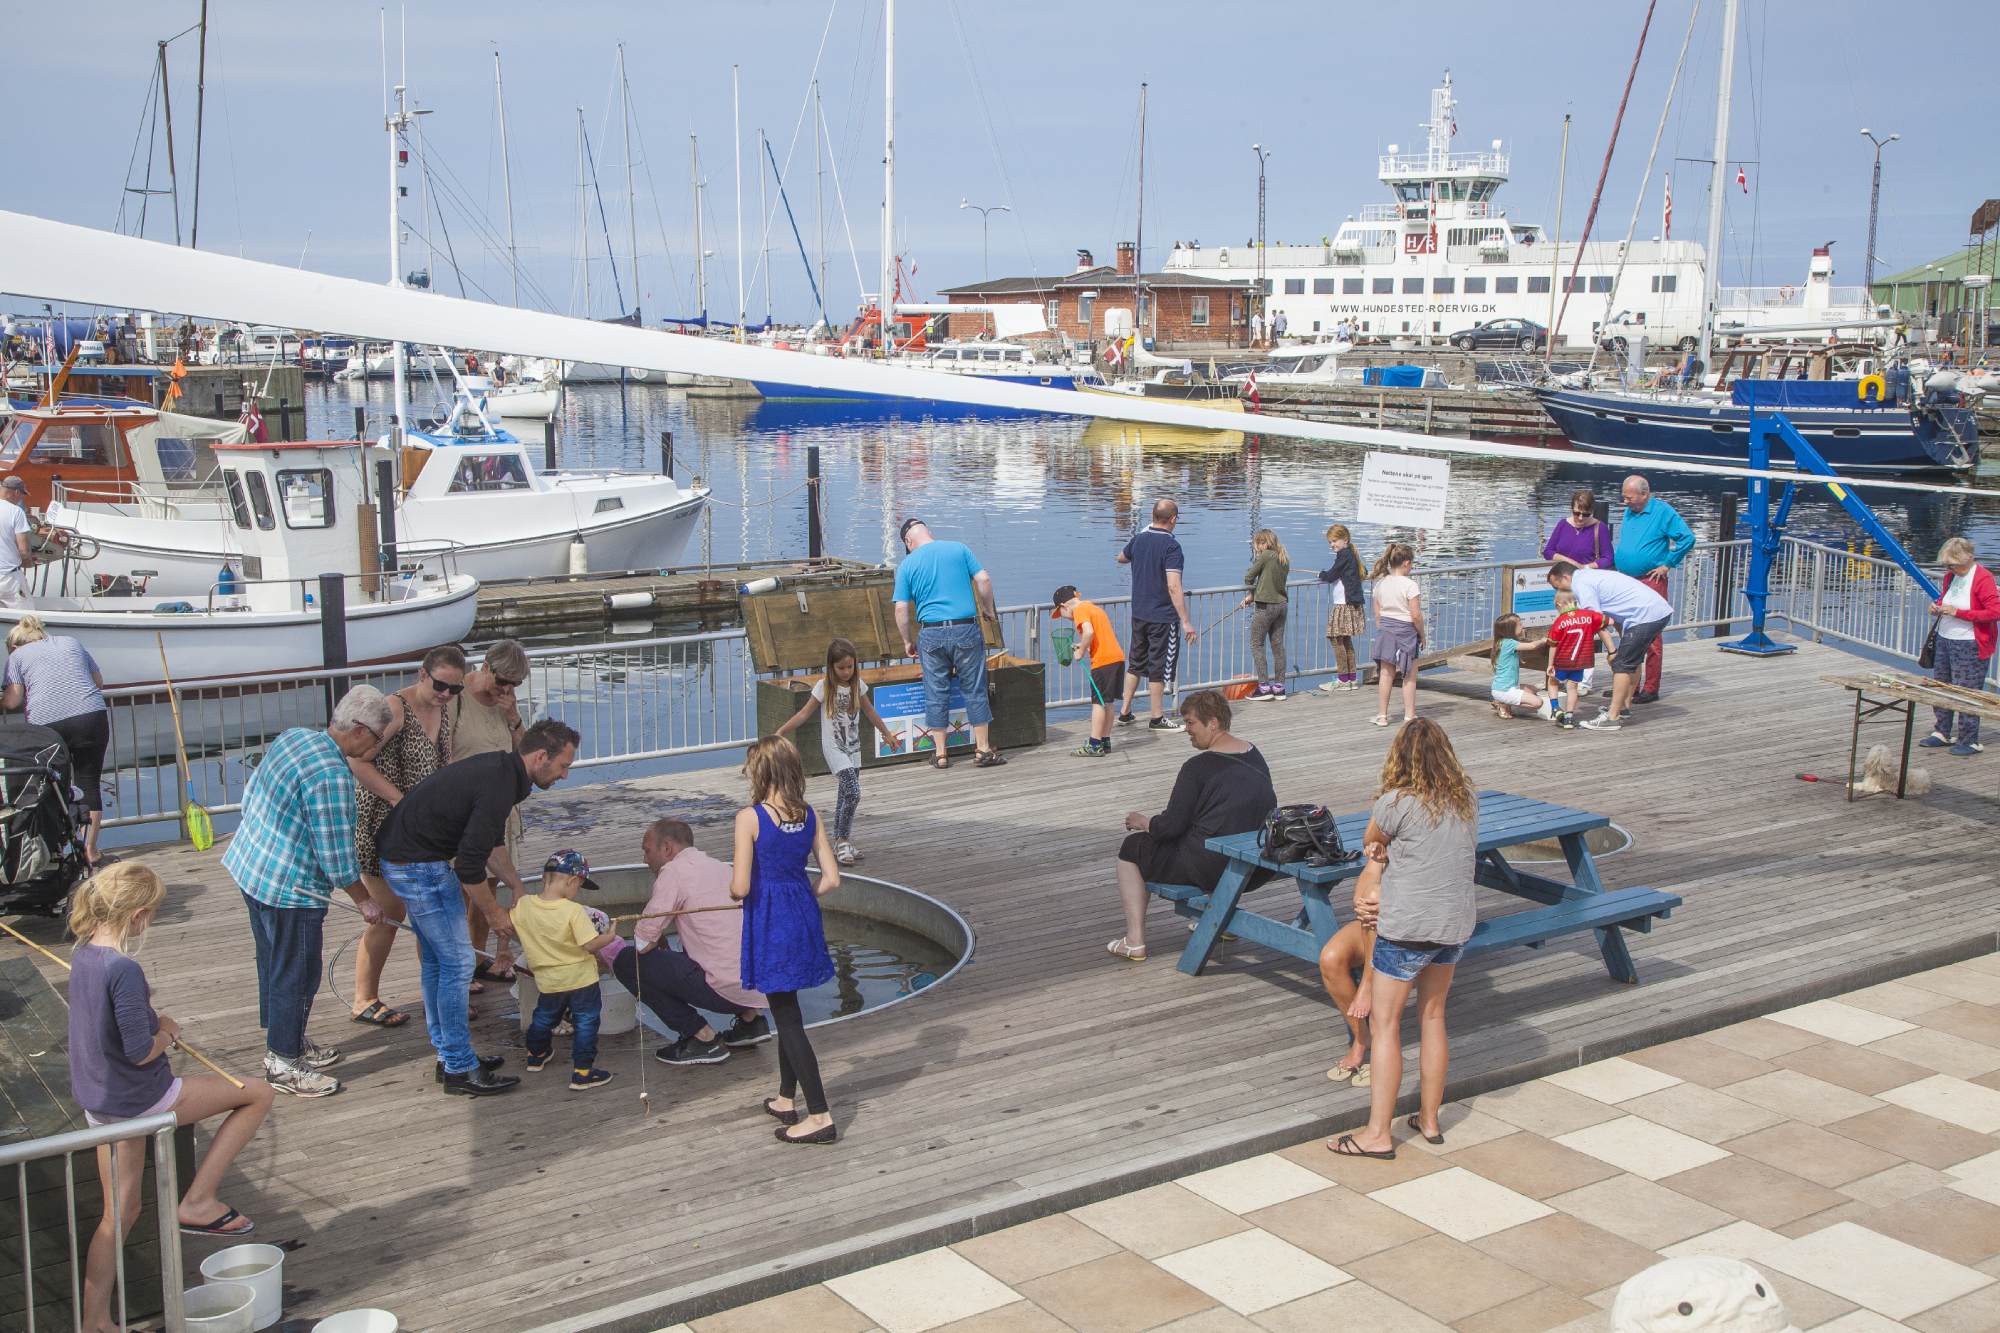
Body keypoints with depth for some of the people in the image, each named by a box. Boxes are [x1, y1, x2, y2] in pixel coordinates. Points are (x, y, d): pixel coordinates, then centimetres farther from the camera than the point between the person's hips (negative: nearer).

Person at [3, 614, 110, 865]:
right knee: (89, 783, 9)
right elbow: (99, 681, 26)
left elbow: (12, 701, 6)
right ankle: (90, 849, 10)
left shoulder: (17, 655, 15)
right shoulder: (71, 642, 24)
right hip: (91, 716, 1)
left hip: (46, 722, -1)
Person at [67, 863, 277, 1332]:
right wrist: (166, 1034, -5)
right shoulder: (123, 969, -26)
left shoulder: (82, 954, 2)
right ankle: (198, 1202, 3)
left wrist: (155, 1023, 4)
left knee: (120, 1211, 19)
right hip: (139, 1098, -9)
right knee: (258, 1094, 3)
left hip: (98, 1102, 9)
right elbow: (140, 1052, -25)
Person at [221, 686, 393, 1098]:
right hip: (288, 888, -10)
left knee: (274, 963, 22)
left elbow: (251, 797, 14)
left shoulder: (294, 737, 1)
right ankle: (283, 1064, 17)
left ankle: (287, 1041, 37)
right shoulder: (332, 776, -26)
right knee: (297, 975, 5)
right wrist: (364, 901, -7)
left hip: (249, 867, 10)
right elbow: (337, 853, -21)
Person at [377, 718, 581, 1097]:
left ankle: (449, 1055, 26)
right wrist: (493, 913, -7)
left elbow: (493, 841, 21)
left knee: (436, 961, 17)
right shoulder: (499, 787, -23)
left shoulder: (499, 769, 8)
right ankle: (460, 1070, 2)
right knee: (458, 963, -5)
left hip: (401, 855, 11)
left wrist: (519, 890, 20)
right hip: (420, 866, -11)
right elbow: (469, 865, -21)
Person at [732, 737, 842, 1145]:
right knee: (787, 1012, 22)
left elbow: (740, 888, -18)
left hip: (769, 924, -6)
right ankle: (787, 1099, 35)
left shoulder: (750, 818, -16)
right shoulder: (809, 815, 1)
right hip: (803, 920, 6)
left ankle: (820, 1116, -1)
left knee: (787, 1018, 0)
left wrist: (732, 888, 5)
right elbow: (831, 879, -1)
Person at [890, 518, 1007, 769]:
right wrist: (989, 610, 13)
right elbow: (984, 579, -1)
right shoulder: (959, 549, 5)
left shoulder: (907, 565, 4)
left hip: (931, 633, 0)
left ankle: (940, 753, 12)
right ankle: (983, 750, 10)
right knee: (975, 690, 7)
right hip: (966, 629, 0)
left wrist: (908, 641, 11)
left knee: (936, 693, 9)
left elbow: (901, 609, 0)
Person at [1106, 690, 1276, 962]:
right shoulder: (1255, 755, 8)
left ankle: (1134, 941, 8)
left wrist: (1142, 822, 7)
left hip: (1211, 868, -8)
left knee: (1131, 846, 10)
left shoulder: (1198, 767, -16)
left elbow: (1172, 825, -16)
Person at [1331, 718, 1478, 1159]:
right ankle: (1429, 1120, 28)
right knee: (1433, 1017, 19)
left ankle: (1378, 1133, 5)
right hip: (1456, 924, 6)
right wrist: (1391, 850, 2)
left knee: (1385, 1024, 3)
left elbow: (1369, 843, 1)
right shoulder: (1467, 800, 3)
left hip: (1407, 927, -6)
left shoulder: (1397, 803, -16)